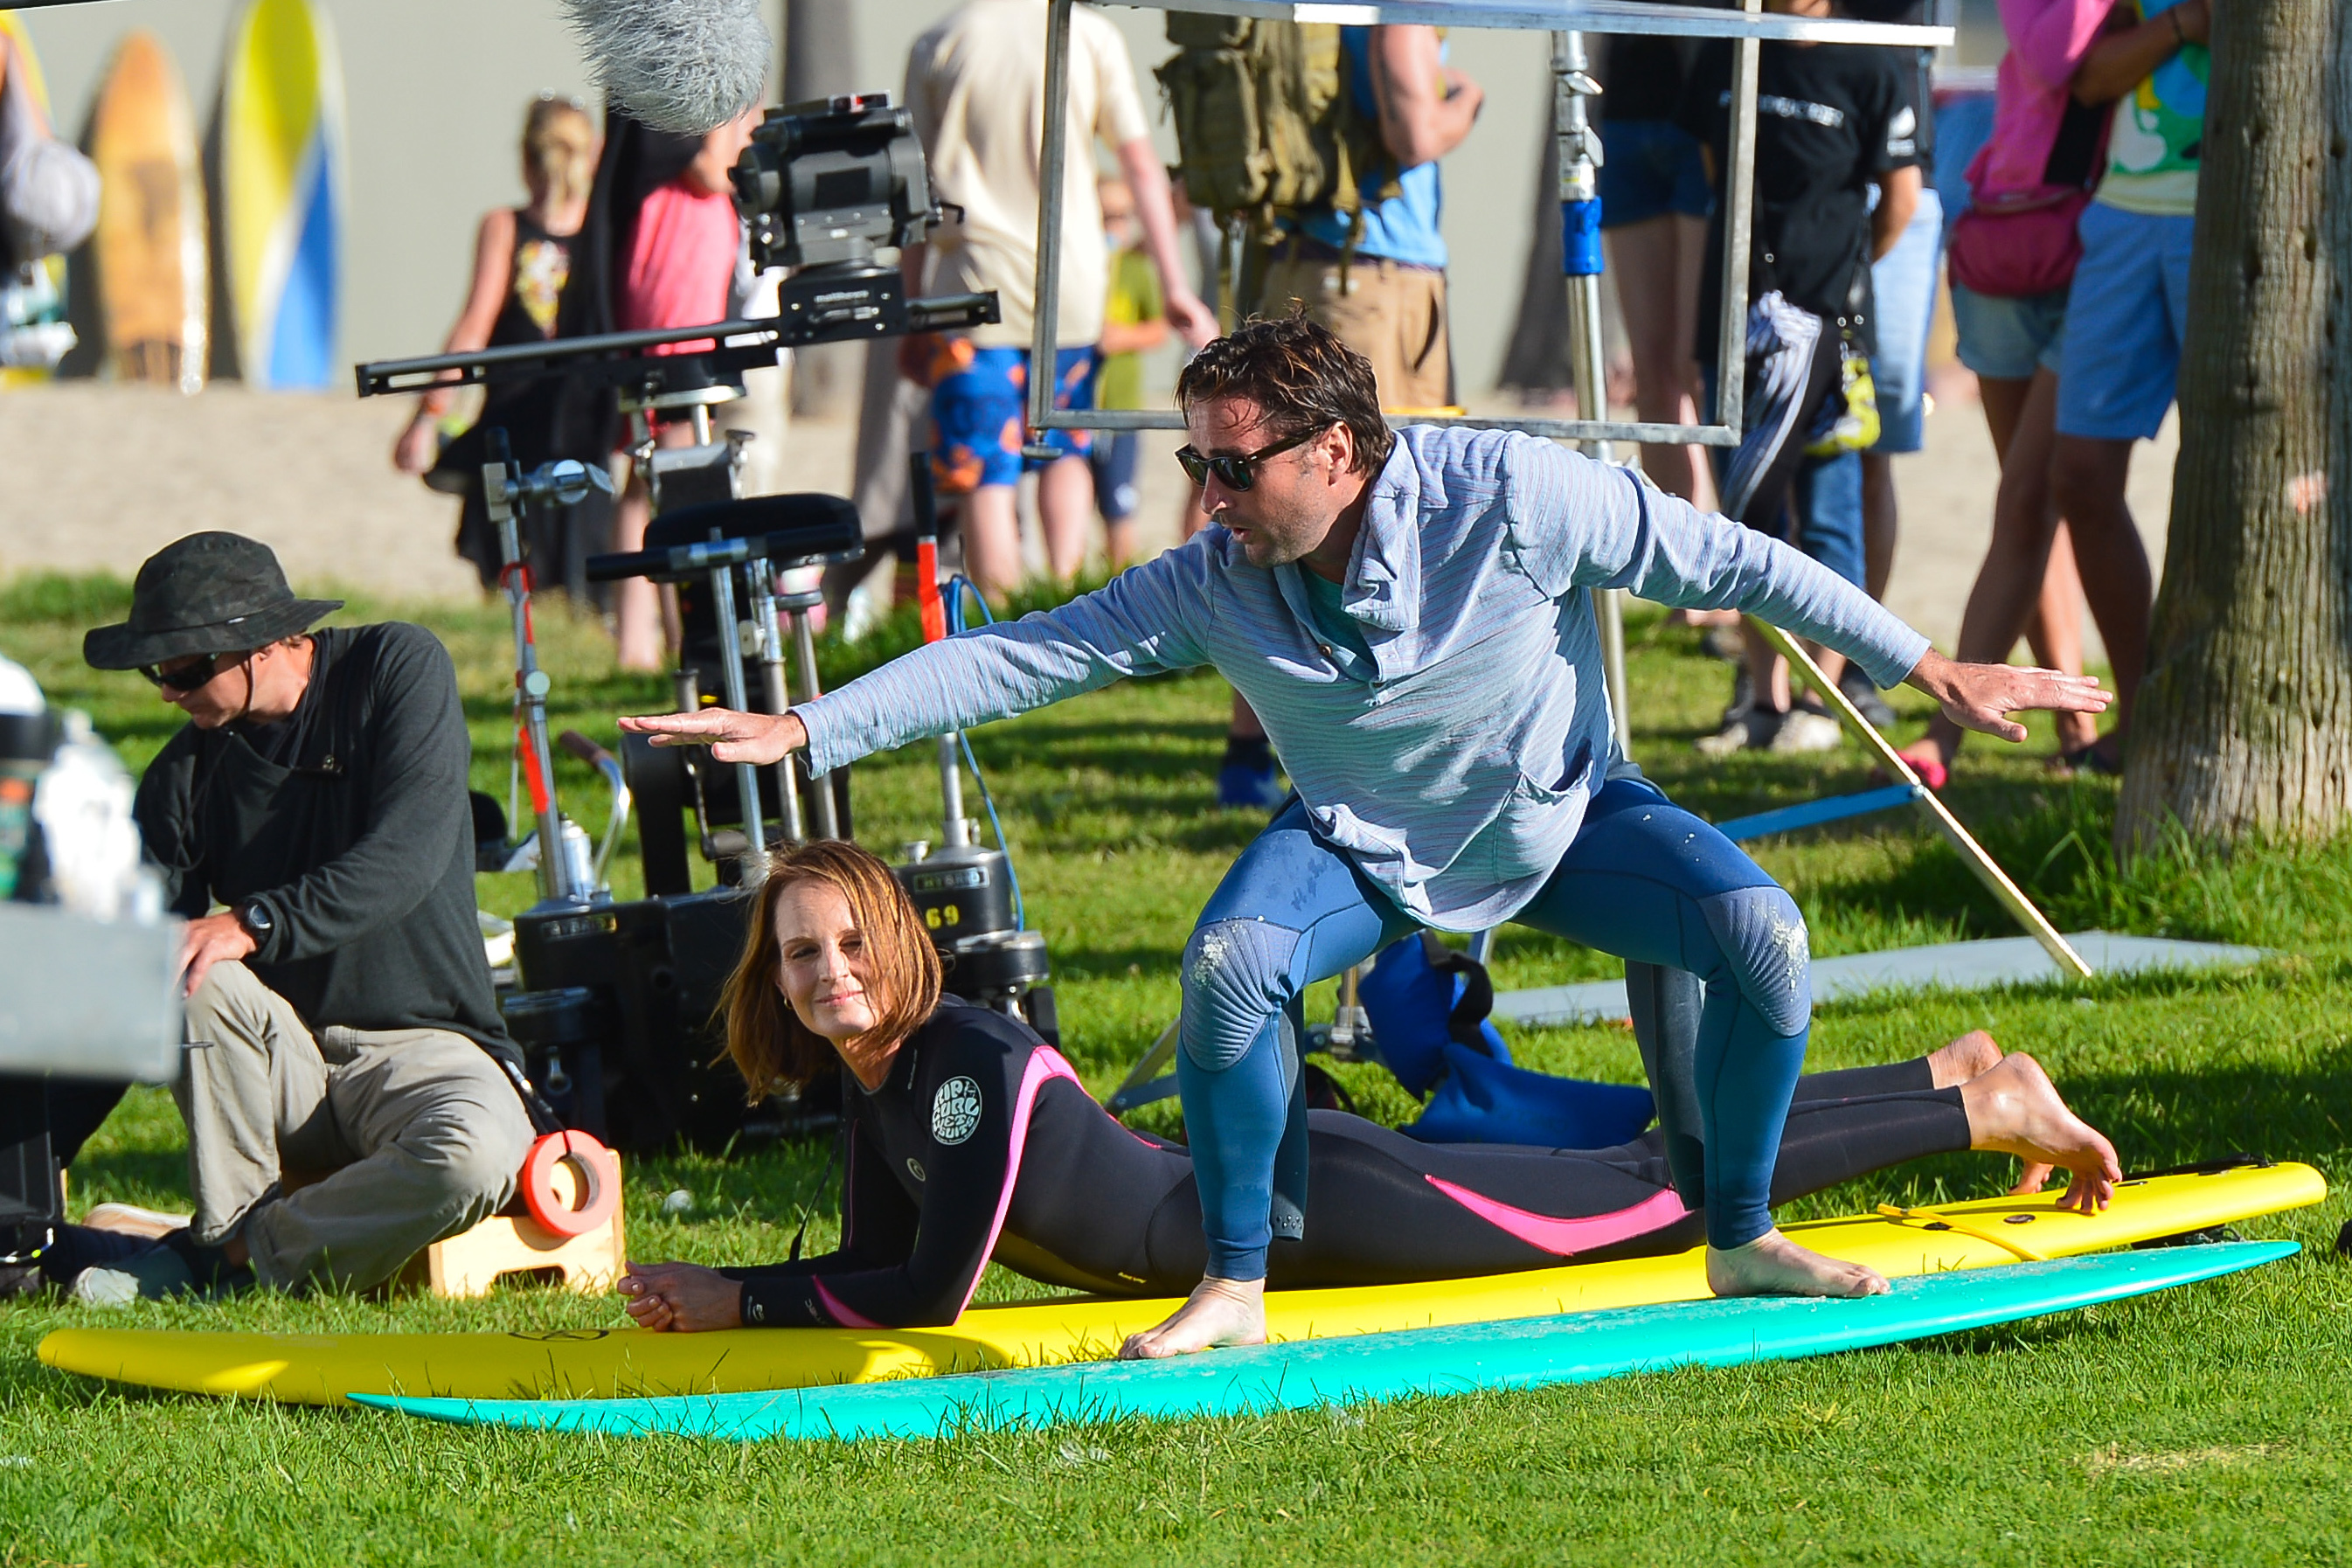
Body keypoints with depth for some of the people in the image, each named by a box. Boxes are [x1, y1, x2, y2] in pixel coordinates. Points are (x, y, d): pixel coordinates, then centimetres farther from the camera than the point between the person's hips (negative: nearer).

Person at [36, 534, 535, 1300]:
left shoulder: (401, 668, -6)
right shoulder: (187, 772, 1)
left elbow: (408, 858, -19)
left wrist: (252, 926, -31)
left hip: (420, 1048, -2)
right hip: (283, 1063, 3)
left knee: (476, 1158, -37)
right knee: (188, 976, -30)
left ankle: (234, 1256, -20)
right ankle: (236, 1225, -17)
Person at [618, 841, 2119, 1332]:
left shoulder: (975, 1065, -27)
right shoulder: (872, 1072, -1)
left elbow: (931, 1291, -28)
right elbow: (876, 1265, 9)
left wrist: (739, 1300, -23)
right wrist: (700, 1289, -4)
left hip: (1310, 1204, -7)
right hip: (1260, 1208, 7)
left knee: (1659, 1196, 2)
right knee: (1638, 1185, 19)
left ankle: (1981, 1108, 13)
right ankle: (1947, 1090, 32)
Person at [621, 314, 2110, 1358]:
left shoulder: (1508, 494, -26)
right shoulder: (1212, 585, -19)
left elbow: (1723, 560, -18)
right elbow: (1012, 661, -18)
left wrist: (1930, 667, -14)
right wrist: (800, 729, -28)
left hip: (1565, 814, -1)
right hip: (1365, 843, 1)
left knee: (1759, 930, -24)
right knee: (1229, 961, -29)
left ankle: (1740, 1237, -1)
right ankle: (1236, 1286, -12)